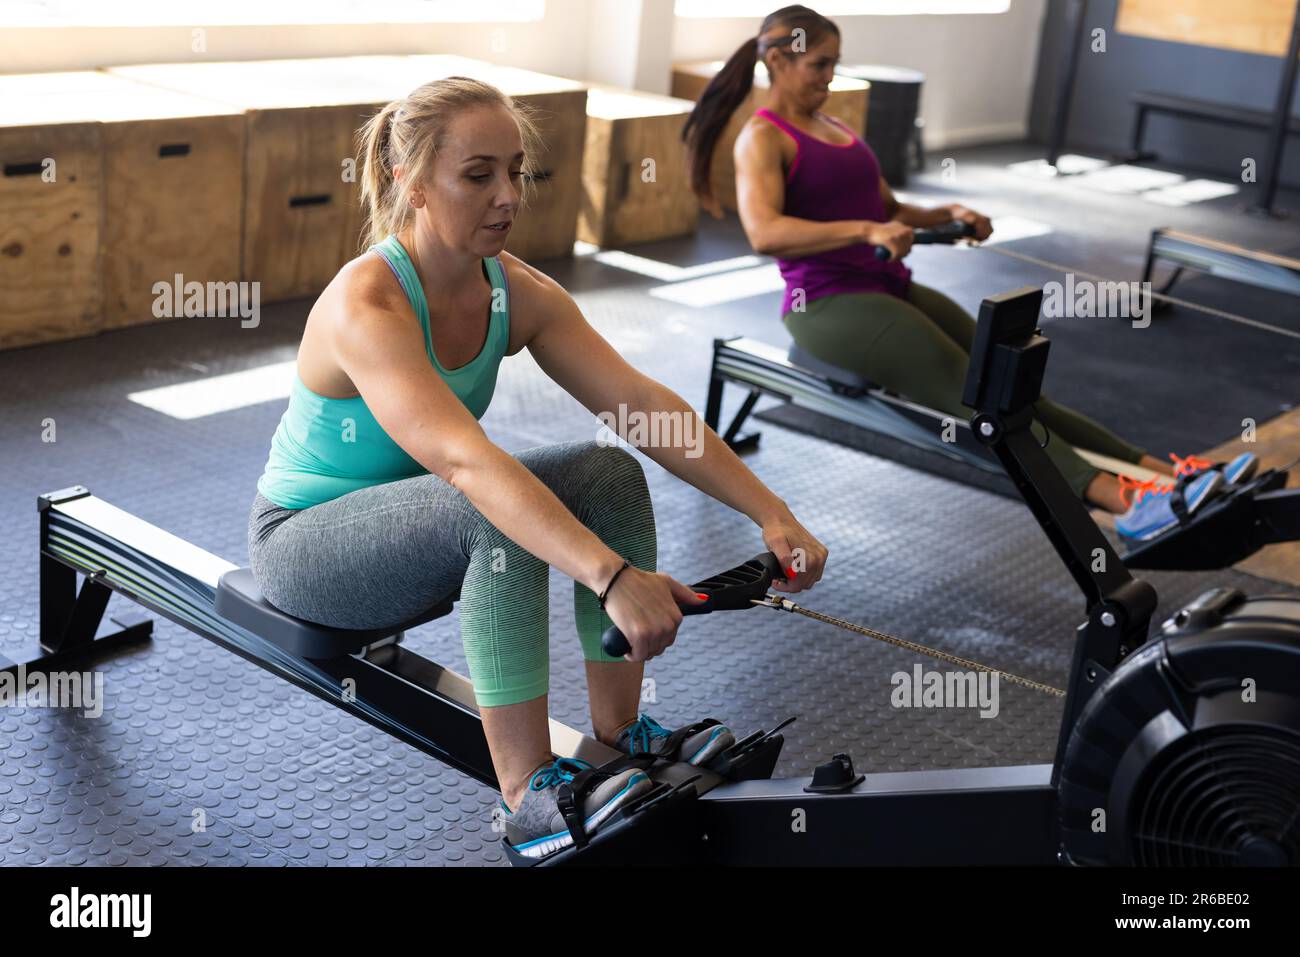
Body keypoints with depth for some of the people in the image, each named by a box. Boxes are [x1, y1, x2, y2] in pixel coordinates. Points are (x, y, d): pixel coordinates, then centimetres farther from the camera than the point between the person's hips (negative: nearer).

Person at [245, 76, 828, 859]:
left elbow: (642, 400, -17)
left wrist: (771, 513, -27)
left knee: (609, 473, -14)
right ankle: (530, 798, -25)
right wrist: (612, 577, -56)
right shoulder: (366, 305, -31)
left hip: (417, 511, 7)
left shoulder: (517, 292, -10)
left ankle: (620, 732, -4)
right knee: (500, 518, -34)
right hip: (310, 539, -7)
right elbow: (464, 458, -46)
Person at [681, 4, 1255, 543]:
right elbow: (765, 232, -25)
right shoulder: (762, 138, -7)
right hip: (826, 303, -8)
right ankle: (1122, 500, -37)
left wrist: (946, 216, 6)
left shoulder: (834, 128, 20)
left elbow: (887, 210, 26)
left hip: (890, 287, 8)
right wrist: (866, 231, -34)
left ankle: (1165, 471, -18)